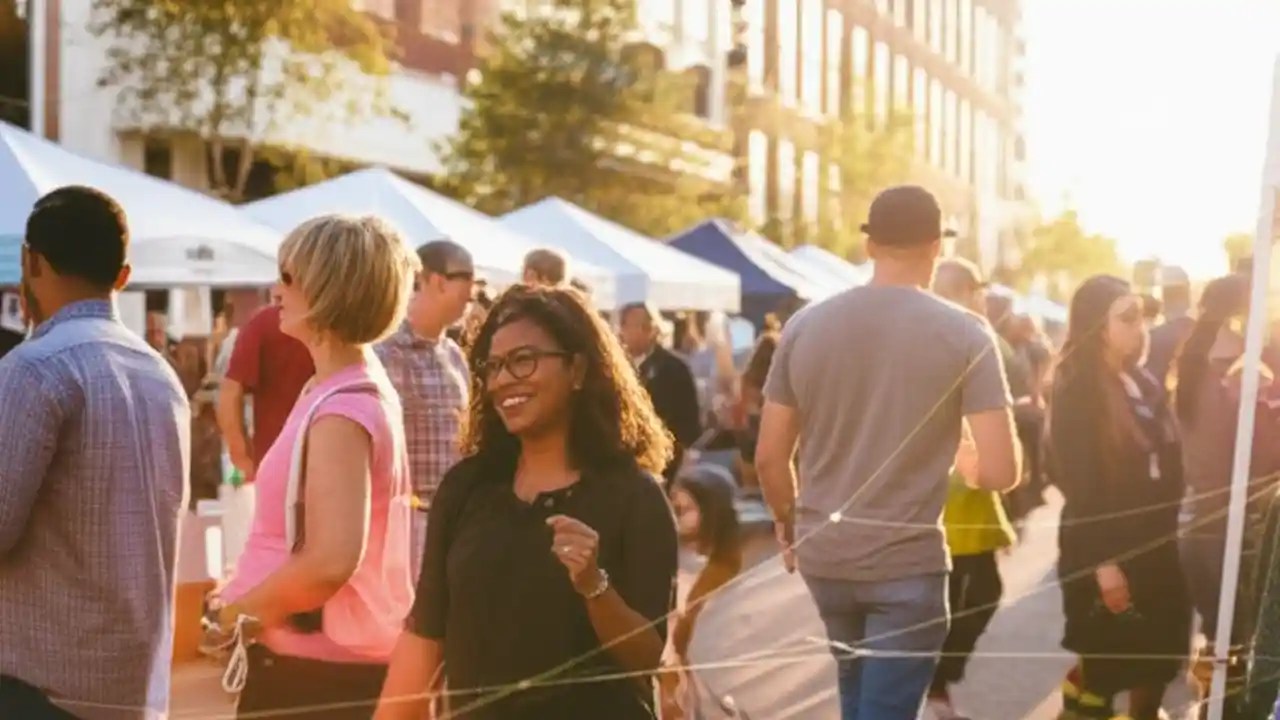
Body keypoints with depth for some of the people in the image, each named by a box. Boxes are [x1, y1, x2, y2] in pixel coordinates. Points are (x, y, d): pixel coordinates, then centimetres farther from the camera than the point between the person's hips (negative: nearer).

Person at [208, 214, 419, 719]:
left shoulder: (340, 410, -20)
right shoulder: (359, 392, 11)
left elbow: (331, 559, -29)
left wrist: (237, 611, -14)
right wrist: (248, 603, 9)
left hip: (320, 670, -10)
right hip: (339, 662, 10)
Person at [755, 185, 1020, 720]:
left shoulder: (804, 326, 0)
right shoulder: (964, 333, -9)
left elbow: (769, 458, 2)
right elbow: (1000, 473, -14)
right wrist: (959, 464, 8)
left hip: (823, 556, 4)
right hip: (908, 561, -4)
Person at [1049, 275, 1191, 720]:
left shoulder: (1145, 384, 10)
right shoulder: (1076, 393, -13)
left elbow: (1168, 465, 10)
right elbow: (1079, 486, -16)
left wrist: (1170, 531, 6)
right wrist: (1102, 562, -18)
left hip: (1154, 543, 7)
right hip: (1104, 548, -7)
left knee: (1160, 656, 12)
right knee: (1104, 663, 1)